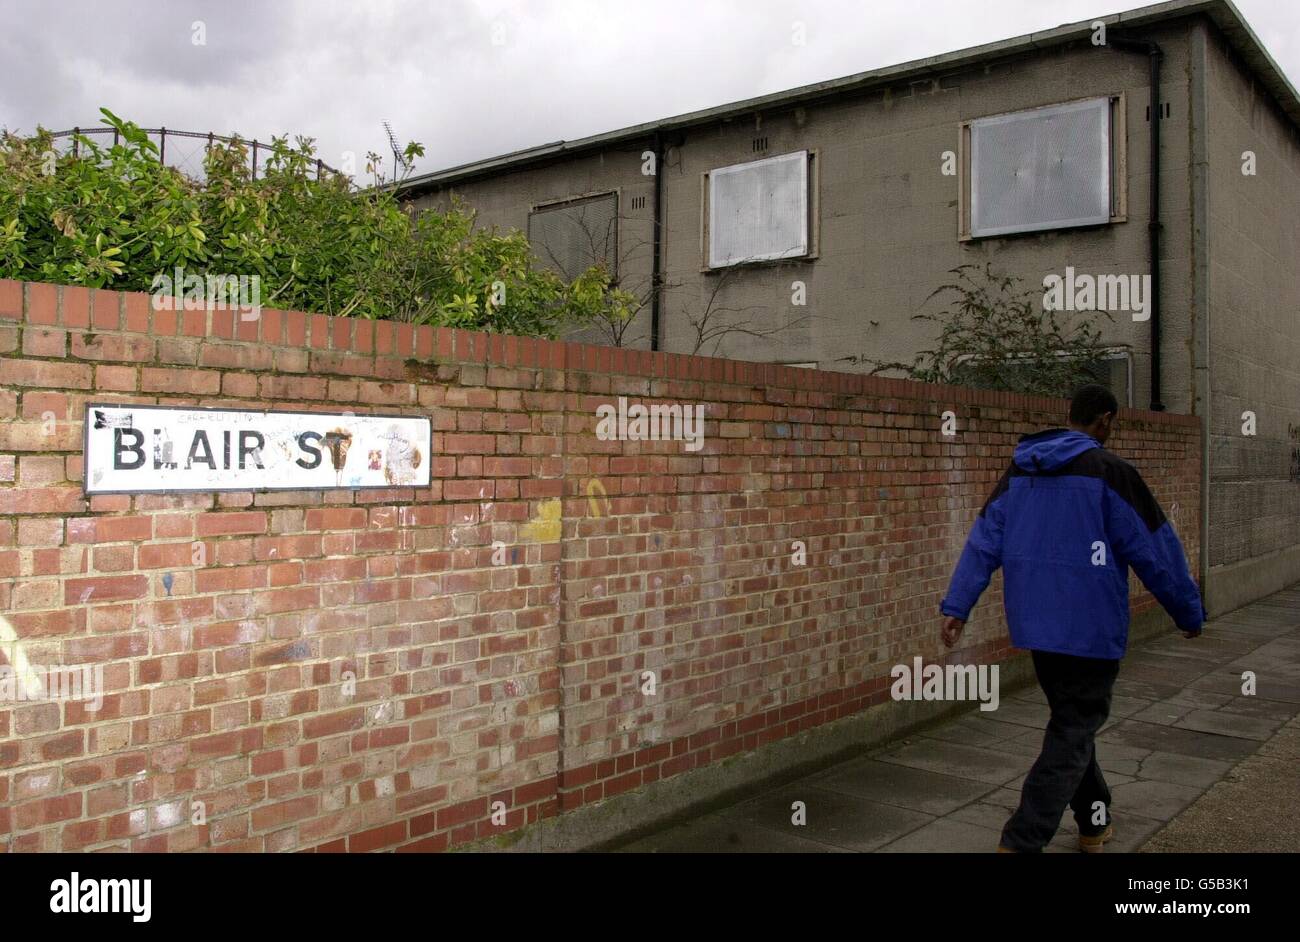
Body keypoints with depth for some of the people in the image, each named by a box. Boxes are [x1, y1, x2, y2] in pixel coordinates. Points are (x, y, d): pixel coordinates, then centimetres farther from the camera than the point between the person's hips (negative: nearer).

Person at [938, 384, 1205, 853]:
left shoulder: (1019, 471, 8)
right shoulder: (1109, 472, -10)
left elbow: (983, 541, 4)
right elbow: (1156, 550, -6)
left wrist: (956, 605, 2)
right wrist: (1189, 613, 6)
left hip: (1034, 623, 7)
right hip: (1088, 627, -7)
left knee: (1072, 722, 22)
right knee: (1073, 735, -1)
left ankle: (1094, 822, 35)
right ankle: (1020, 842, -6)